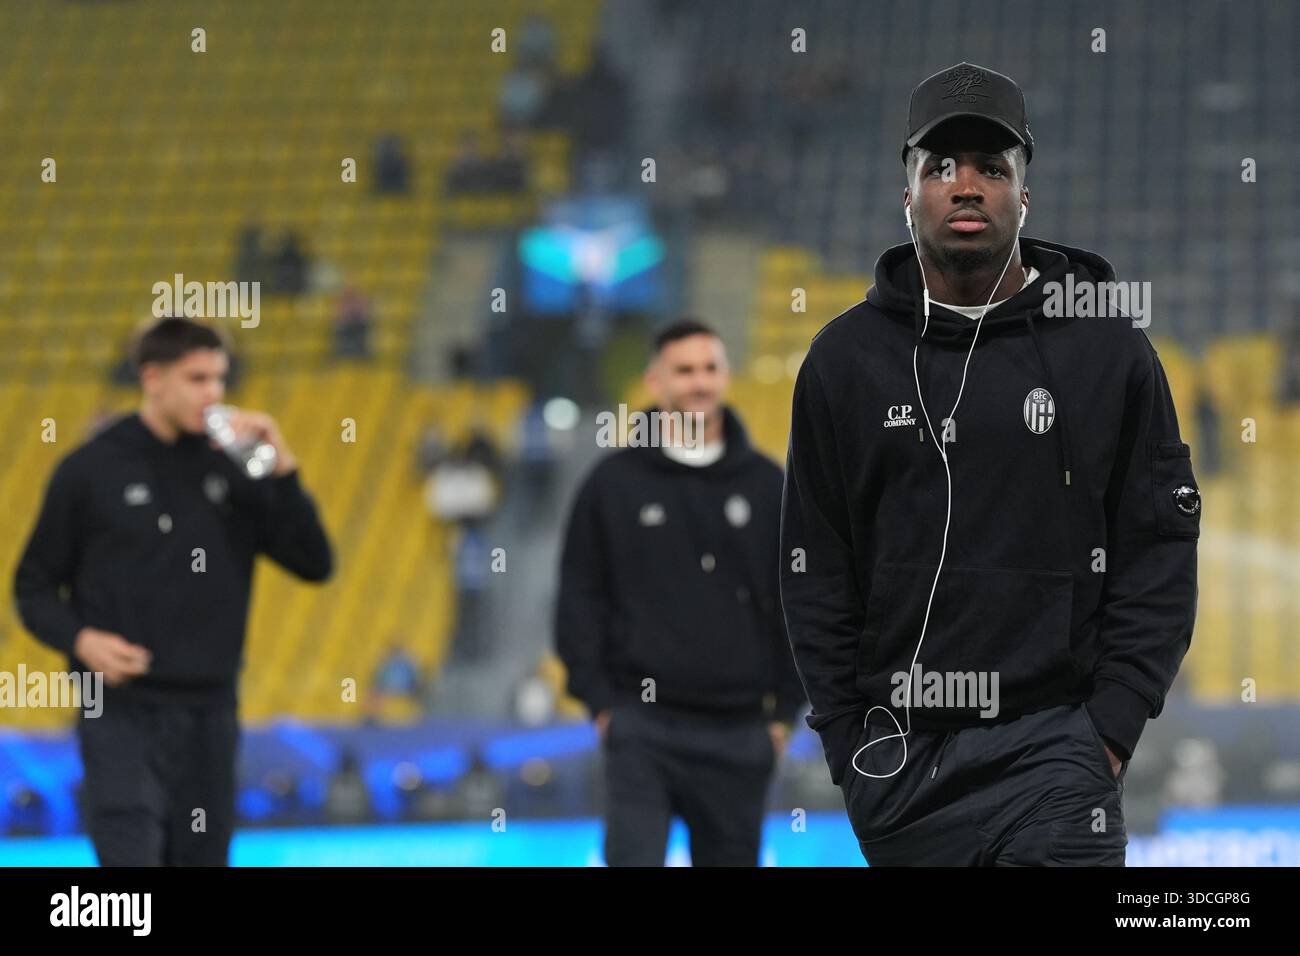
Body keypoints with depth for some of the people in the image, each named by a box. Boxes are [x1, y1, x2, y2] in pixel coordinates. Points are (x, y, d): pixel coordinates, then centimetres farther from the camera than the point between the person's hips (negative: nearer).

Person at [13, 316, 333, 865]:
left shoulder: (233, 469, 8)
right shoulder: (90, 470, 0)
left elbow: (315, 565, 3)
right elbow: (34, 587, 6)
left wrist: (282, 469, -7)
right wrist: (79, 639, -14)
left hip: (210, 713, 4)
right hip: (123, 714, -4)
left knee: (202, 858, 8)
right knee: (130, 860, -14)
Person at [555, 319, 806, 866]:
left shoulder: (766, 485, 7)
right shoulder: (613, 483, 2)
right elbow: (579, 598, 4)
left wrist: (785, 708, 5)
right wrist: (599, 700, -3)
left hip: (739, 735, 2)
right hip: (642, 728, -2)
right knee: (634, 859, -12)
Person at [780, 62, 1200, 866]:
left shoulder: (1107, 349, 2)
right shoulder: (846, 358, 8)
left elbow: (1160, 550, 2)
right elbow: (815, 569, 9)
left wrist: (1112, 731, -6)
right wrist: (847, 741, 2)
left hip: (1052, 744, -2)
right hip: (899, 756, 3)